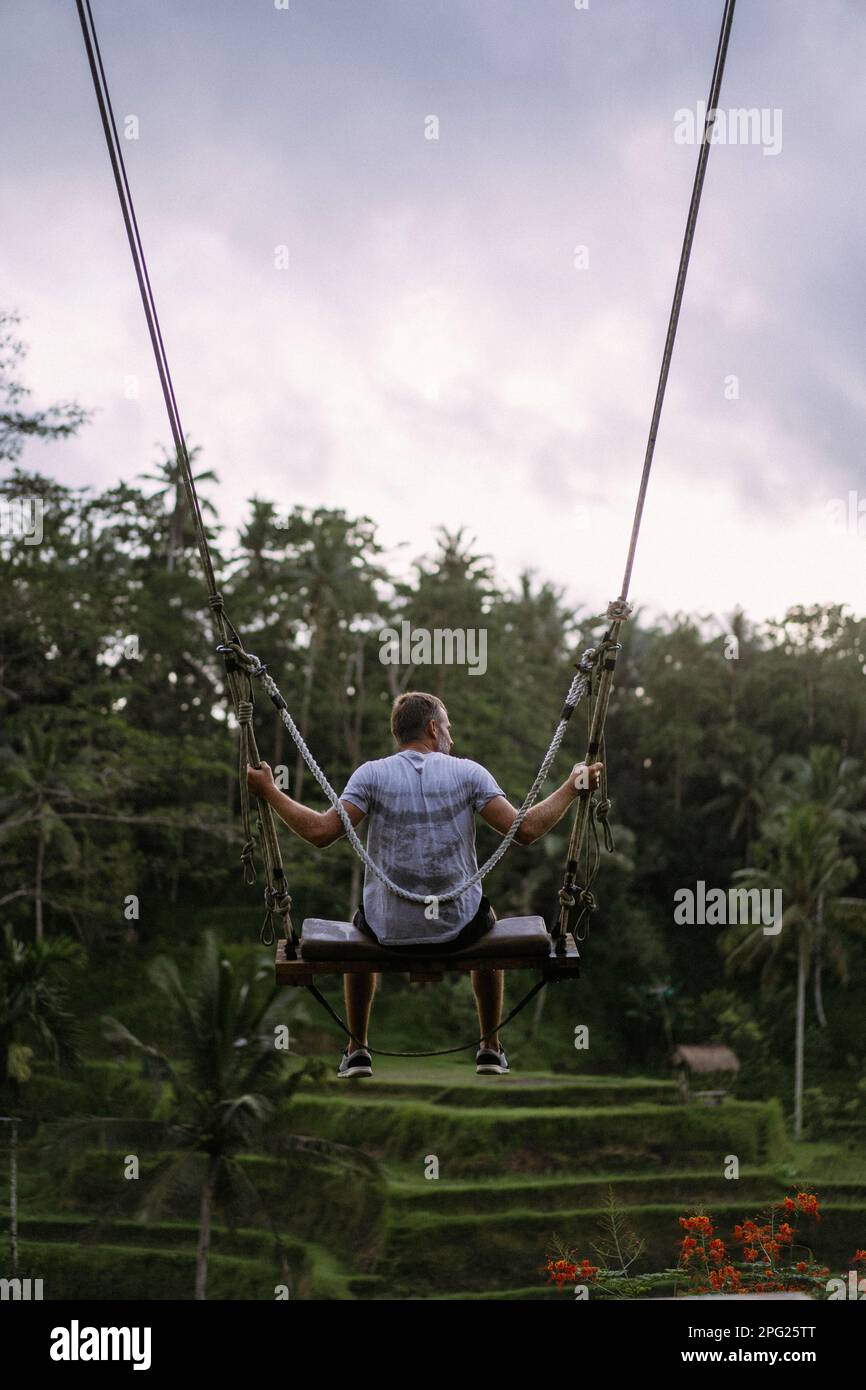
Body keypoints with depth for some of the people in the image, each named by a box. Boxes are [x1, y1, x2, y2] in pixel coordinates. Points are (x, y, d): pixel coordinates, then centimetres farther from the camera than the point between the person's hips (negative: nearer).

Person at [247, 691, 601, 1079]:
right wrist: (573, 787, 5)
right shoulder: (468, 772, -1)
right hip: (459, 929, 0)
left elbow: (321, 832, -12)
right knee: (486, 921, 38)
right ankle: (491, 1049, 36)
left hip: (388, 931, 0)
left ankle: (357, 1051, 33)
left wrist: (269, 791, 0)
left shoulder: (372, 774, -2)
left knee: (361, 925, 38)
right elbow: (525, 829, -8)